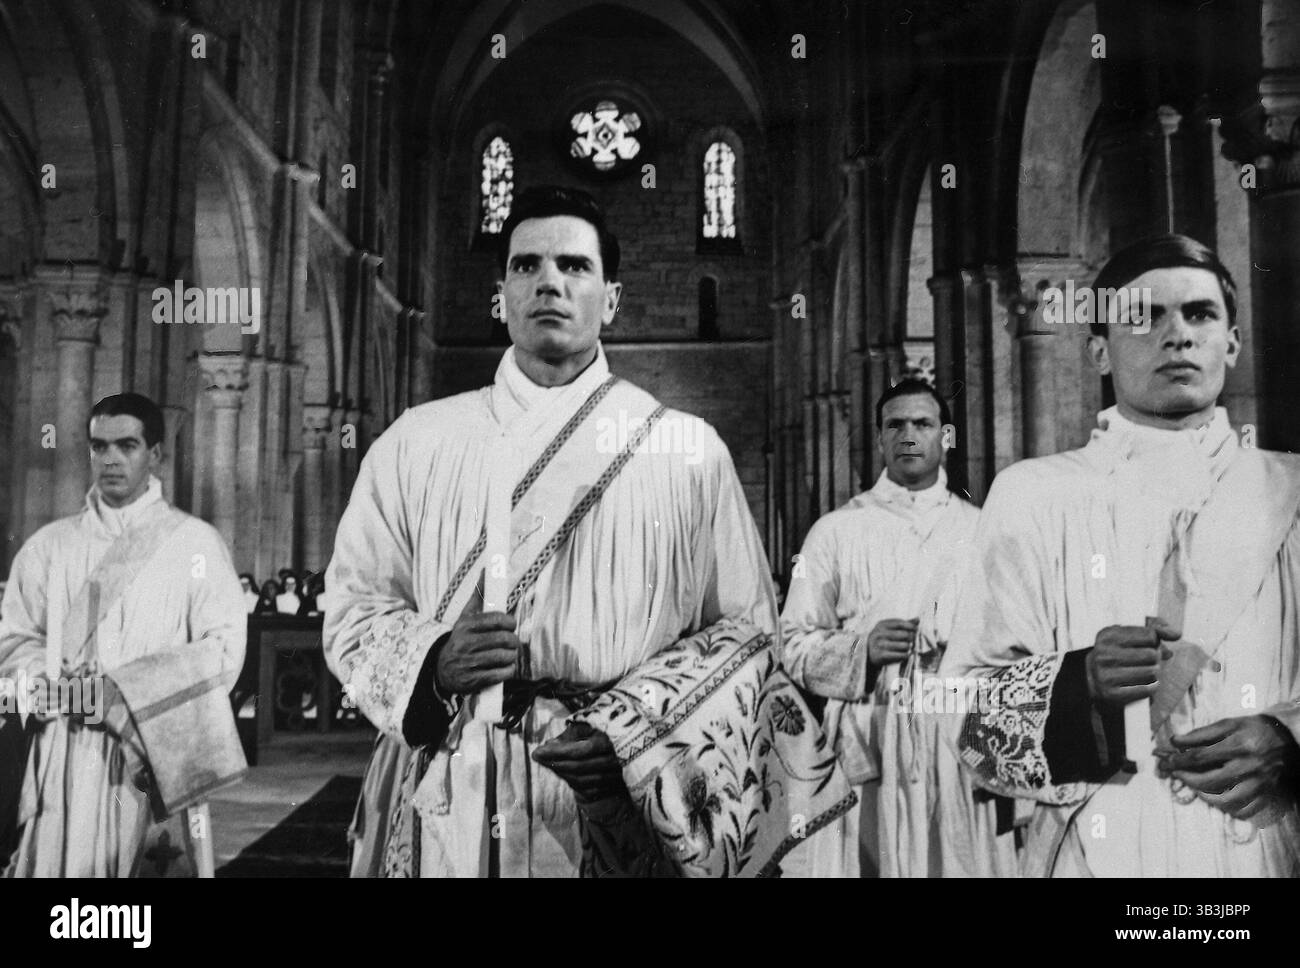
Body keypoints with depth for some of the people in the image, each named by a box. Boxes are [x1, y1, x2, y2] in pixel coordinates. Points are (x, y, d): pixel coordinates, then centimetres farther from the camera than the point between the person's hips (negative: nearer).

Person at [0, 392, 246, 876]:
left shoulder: (194, 542, 2)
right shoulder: (49, 545, 13)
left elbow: (224, 648, -4)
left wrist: (125, 691, -12)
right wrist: (42, 680, -5)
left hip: (154, 745, -2)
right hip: (62, 745, 3)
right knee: (50, 865, -6)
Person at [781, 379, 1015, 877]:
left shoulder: (981, 530, 10)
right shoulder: (836, 531, 5)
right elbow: (793, 644, 2)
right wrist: (862, 648, -14)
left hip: (961, 742, 2)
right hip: (867, 746, -1)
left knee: (964, 860, 2)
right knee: (870, 857, -1)